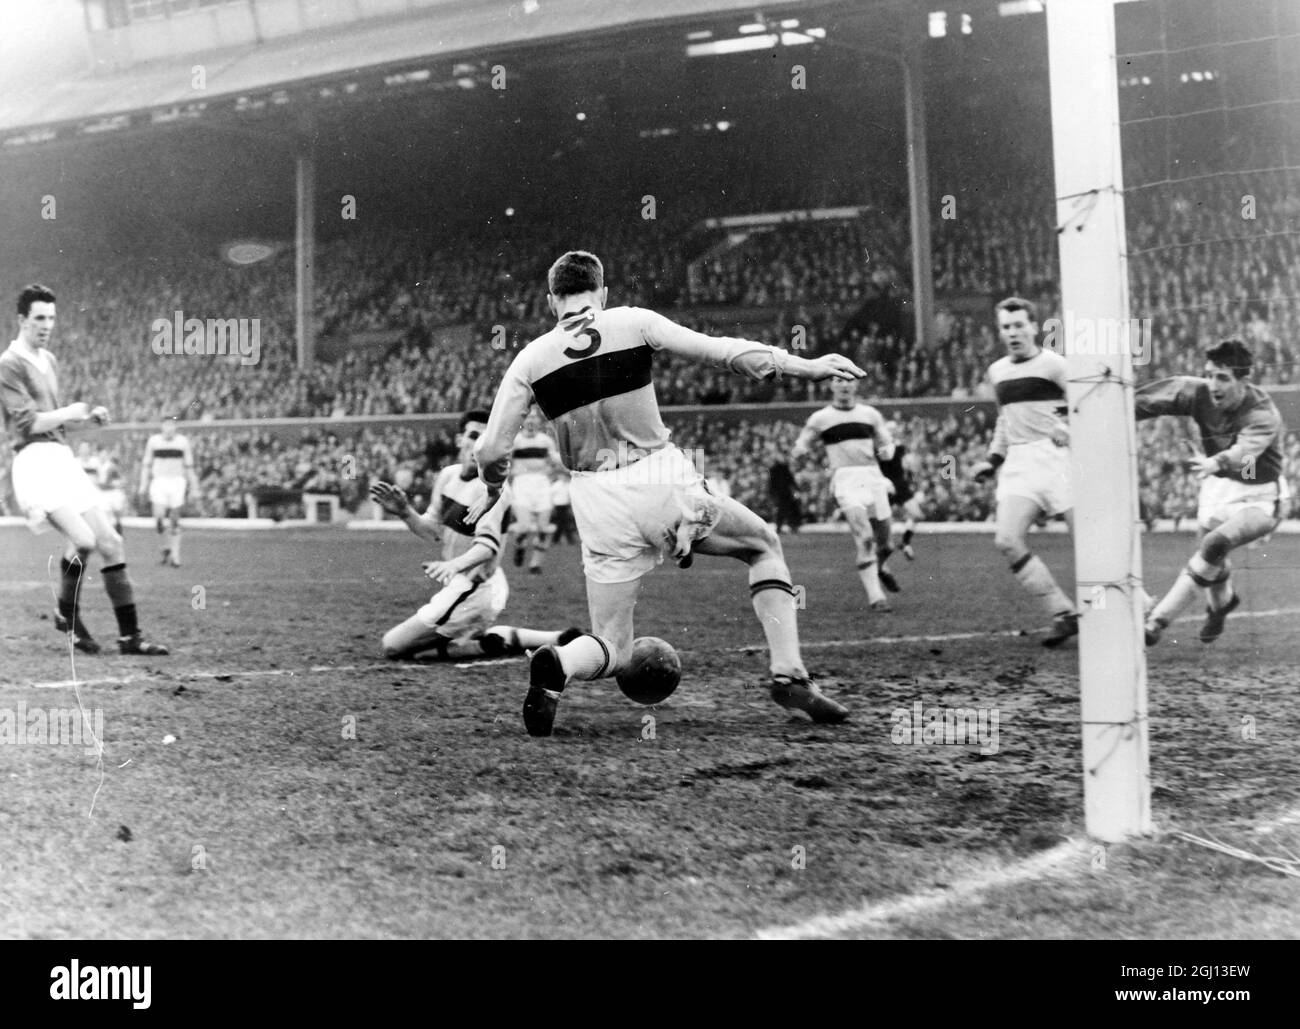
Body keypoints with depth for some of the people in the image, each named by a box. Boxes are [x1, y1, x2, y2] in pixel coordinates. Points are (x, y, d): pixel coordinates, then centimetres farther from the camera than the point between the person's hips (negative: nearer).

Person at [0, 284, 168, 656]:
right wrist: (69, 412, -13)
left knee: (110, 543, 2)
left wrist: (87, 416, 11)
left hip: (63, 458, 9)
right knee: (83, 539, -23)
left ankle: (130, 635, 5)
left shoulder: (49, 360, 20)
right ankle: (67, 614, 2)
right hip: (36, 460, -9)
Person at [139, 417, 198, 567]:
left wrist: (194, 488, 6)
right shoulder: (153, 441, 4)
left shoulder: (183, 442, 3)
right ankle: (166, 546, 11)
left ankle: (175, 556, 4)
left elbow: (189, 467, 8)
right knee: (159, 518, -14)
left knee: (175, 520, -2)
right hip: (159, 481, 0)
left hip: (177, 482, 0)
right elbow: (146, 464, 11)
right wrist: (143, 485, 5)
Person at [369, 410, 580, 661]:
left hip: (473, 592, -9)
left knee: (392, 646, -5)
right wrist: (405, 513, -7)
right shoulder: (449, 475, 5)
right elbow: (434, 532, 11)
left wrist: (455, 564, -49)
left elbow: (489, 544, -31)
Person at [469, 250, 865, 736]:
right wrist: (804, 366, 3)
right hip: (664, 480, -1)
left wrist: (493, 490, 21)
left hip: (600, 503, 2)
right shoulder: (632, 323, -1)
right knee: (764, 544, 23)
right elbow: (716, 350, -4)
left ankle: (557, 665, -26)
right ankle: (789, 675, 10)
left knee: (612, 649, 10)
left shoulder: (530, 359, 3)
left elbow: (492, 451, -1)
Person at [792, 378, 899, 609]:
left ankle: (879, 567, 42)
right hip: (845, 478, -4)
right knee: (865, 538, -18)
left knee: (883, 537, 6)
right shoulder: (820, 418, 7)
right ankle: (875, 597, -14)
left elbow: (886, 443, 22)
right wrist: (799, 449, -13)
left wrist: (886, 450, -3)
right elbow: (799, 447, 11)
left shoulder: (870, 414, 15)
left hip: (872, 475, 4)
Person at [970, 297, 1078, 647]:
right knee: (1007, 540, -13)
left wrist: (1071, 427, -21)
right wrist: (993, 460, 20)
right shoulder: (997, 372, 16)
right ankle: (1063, 614, -6)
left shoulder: (1053, 365, -3)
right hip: (1019, 464, 5)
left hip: (1056, 457, -5)